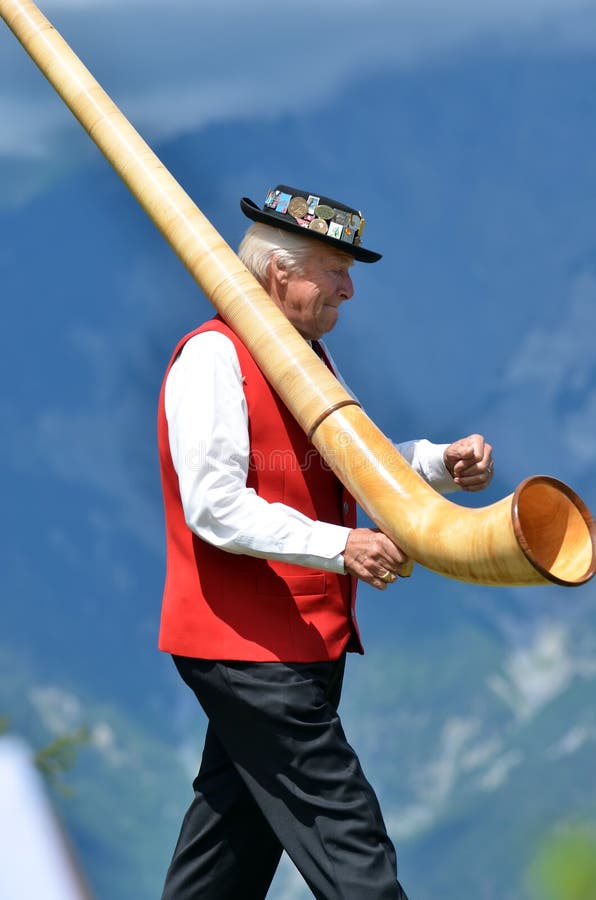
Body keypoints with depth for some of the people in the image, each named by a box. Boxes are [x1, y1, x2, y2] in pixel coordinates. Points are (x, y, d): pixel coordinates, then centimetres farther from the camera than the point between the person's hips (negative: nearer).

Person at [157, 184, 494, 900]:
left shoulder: (308, 355, 17)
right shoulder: (213, 356, -14)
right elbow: (214, 506, -22)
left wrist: (442, 463, -3)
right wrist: (339, 546, -29)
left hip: (306, 640, 10)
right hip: (248, 644, -10)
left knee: (240, 821, 18)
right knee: (346, 836, -12)